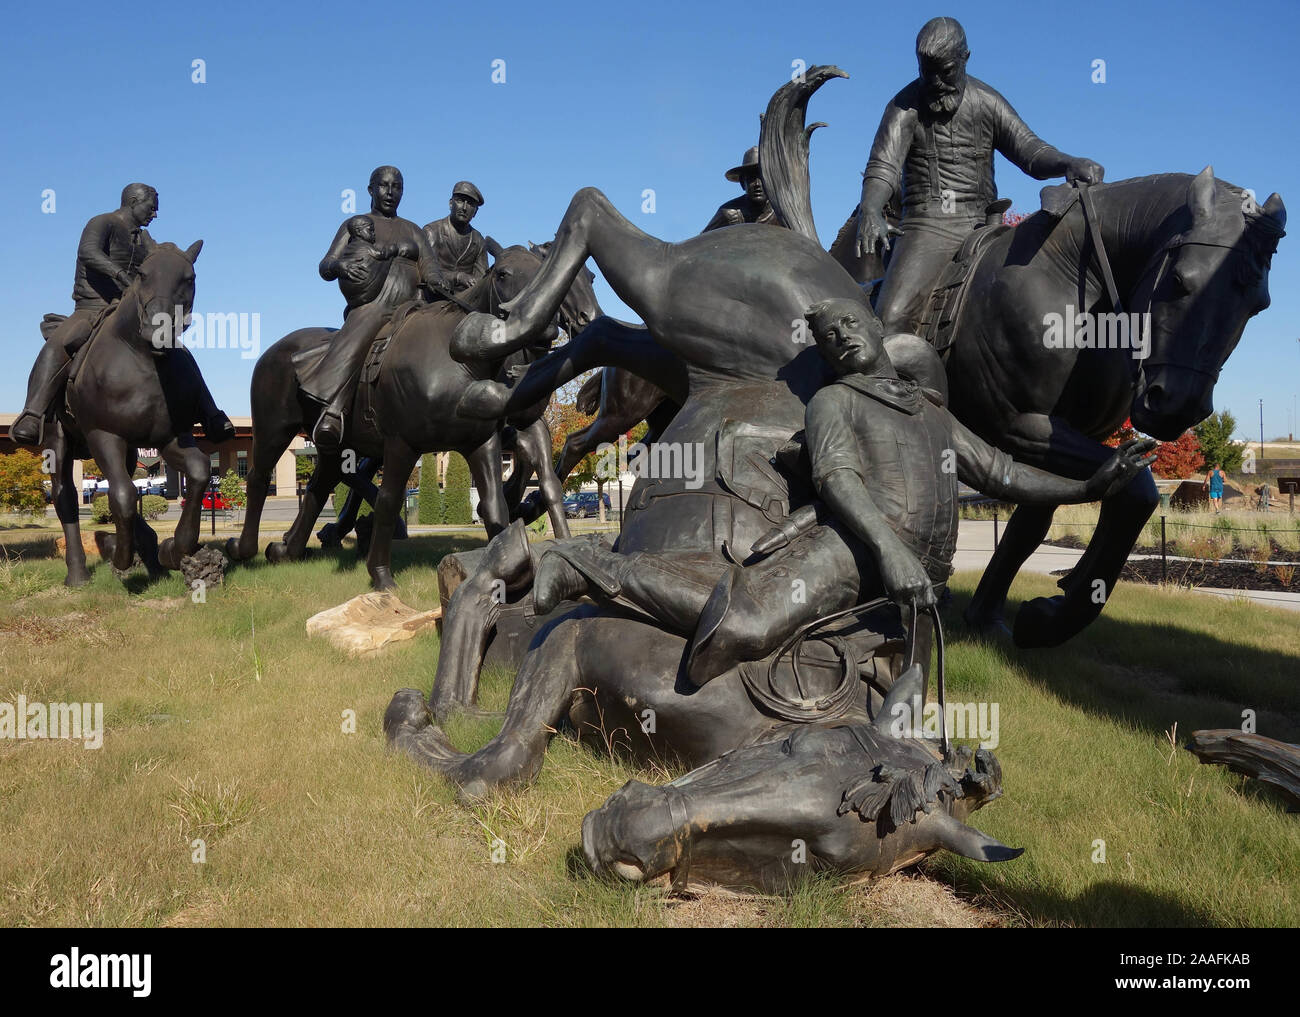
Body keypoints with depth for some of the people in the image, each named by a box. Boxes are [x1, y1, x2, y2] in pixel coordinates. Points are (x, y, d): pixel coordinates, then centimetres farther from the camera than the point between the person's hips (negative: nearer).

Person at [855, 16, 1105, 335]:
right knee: (891, 319, -24)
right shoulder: (906, 106, 2)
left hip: (980, 225, 3)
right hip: (926, 226, -3)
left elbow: (1029, 150, 2)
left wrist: (1070, 163, -21)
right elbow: (882, 165, -12)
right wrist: (870, 212, -34)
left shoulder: (988, 103, 10)